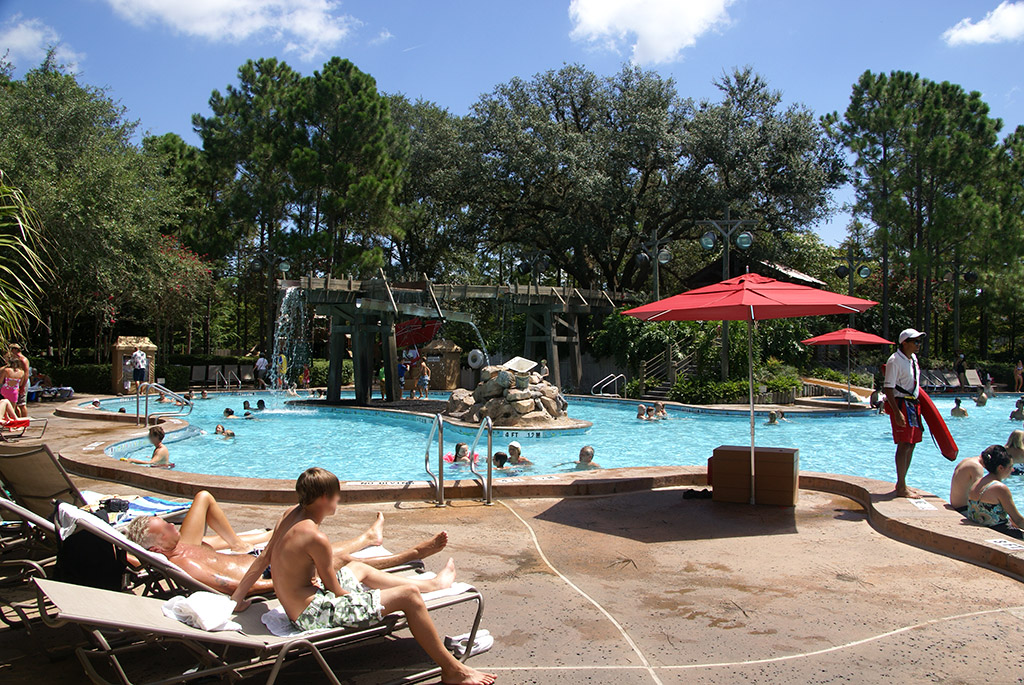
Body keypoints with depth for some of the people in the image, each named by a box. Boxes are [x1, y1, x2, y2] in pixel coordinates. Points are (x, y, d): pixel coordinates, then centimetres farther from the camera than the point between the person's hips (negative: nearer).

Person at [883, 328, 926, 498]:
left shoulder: (913, 358, 13)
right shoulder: (894, 361, -15)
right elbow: (888, 388, -19)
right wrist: (897, 412, -25)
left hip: (912, 404, 9)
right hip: (900, 404, -9)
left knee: (911, 444, 11)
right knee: (904, 445, -11)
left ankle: (902, 483, 21)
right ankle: (901, 488, -7)